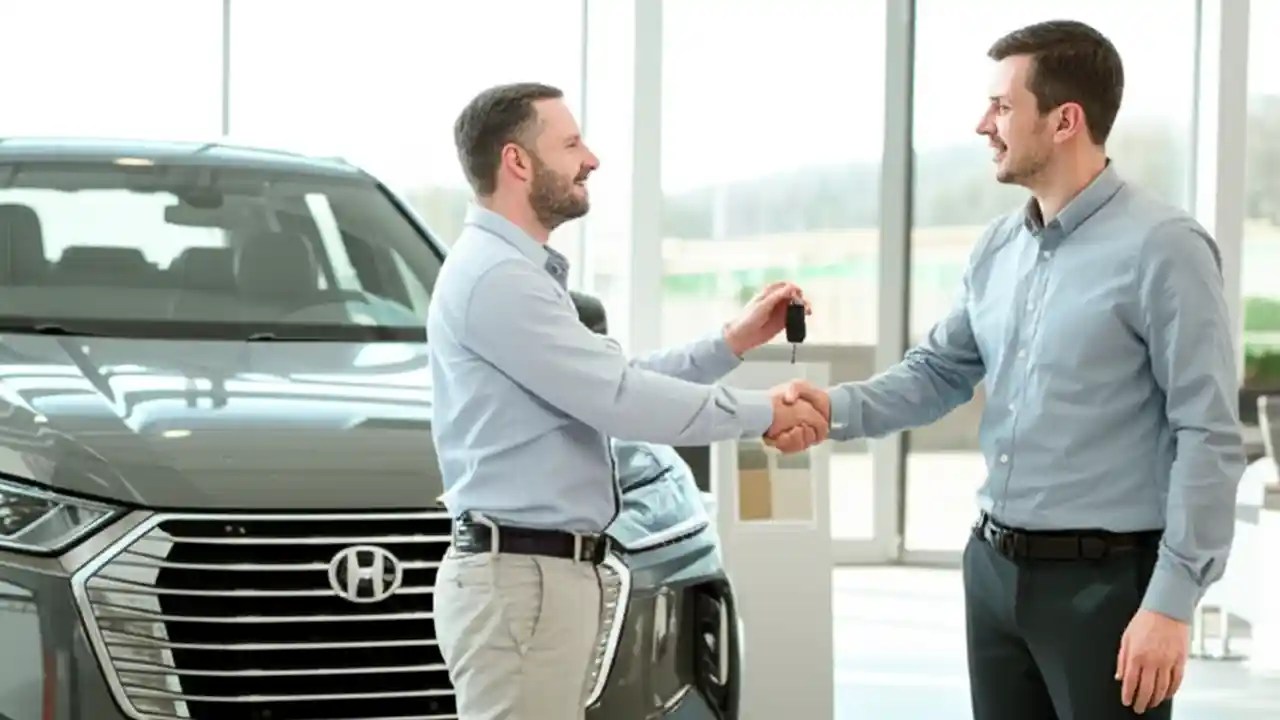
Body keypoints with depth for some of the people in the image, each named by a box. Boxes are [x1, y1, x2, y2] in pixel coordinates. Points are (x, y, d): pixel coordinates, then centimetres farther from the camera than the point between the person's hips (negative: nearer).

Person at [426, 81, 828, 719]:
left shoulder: (515, 271, 19)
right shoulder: (496, 276, -16)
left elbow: (614, 383, 22)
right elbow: (620, 400, -19)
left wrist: (732, 342, 16)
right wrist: (762, 412, -8)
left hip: (543, 572, 11)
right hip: (518, 578, -11)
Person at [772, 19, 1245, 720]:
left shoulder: (1162, 249, -14)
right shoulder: (997, 249, 8)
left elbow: (1208, 438, -16)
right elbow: (938, 371, 16)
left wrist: (1172, 602, -20)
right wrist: (839, 408, -4)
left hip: (1104, 581, -7)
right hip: (994, 567, 7)